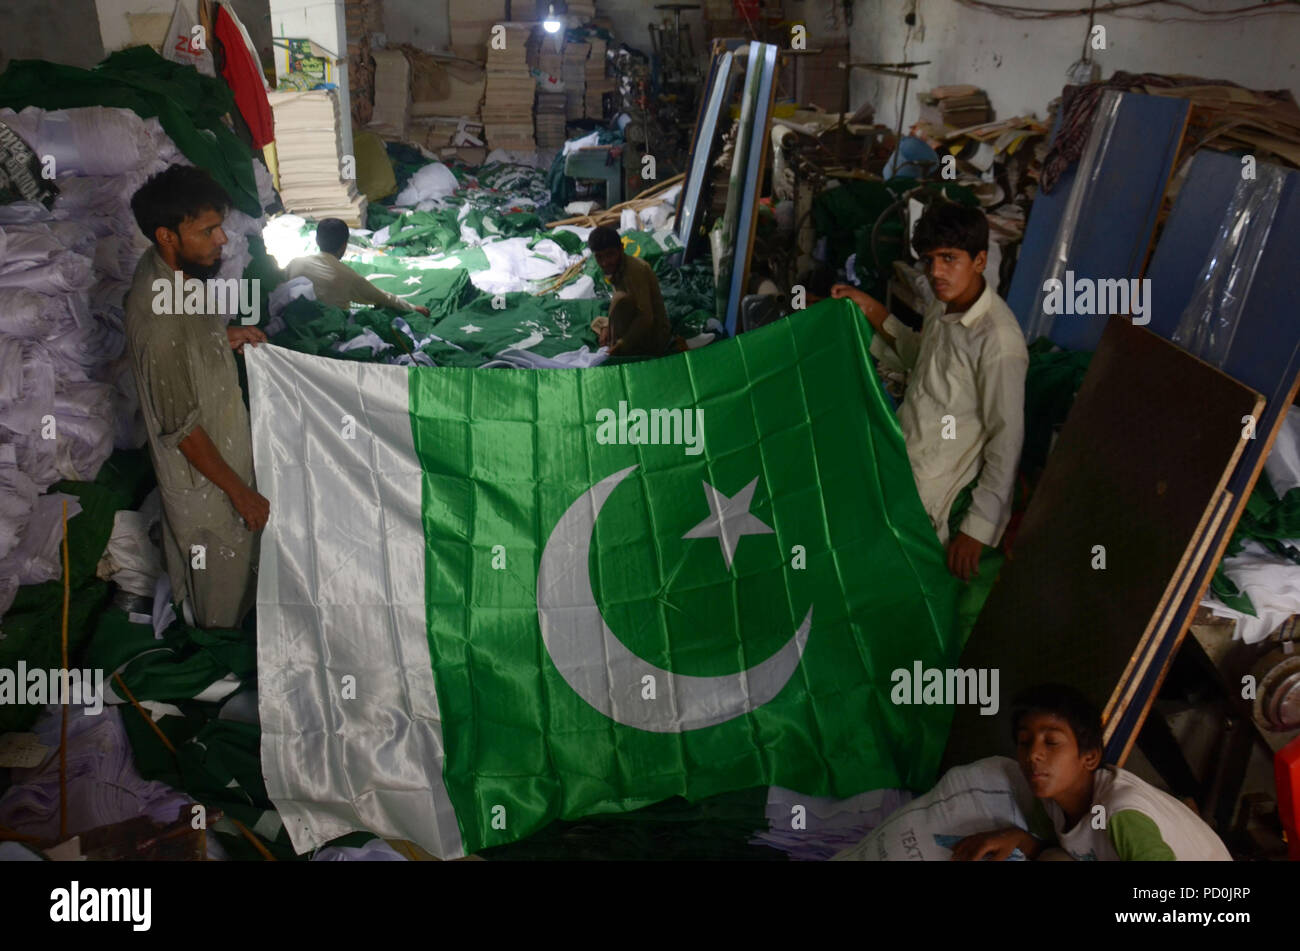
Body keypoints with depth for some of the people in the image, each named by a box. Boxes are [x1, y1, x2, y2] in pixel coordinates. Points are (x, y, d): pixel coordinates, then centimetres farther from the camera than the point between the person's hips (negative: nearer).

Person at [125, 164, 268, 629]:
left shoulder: (163, 267, -9)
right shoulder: (162, 327, -37)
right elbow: (183, 428, -27)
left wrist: (225, 335, -5)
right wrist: (240, 491, -18)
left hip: (219, 444, 8)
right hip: (202, 477, -8)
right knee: (223, 582, 17)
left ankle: (192, 615, 56)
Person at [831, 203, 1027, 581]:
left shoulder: (999, 341, -26)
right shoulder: (943, 304, -1)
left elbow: (1007, 439, -21)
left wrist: (978, 529, -19)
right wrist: (871, 310, 7)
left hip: (928, 485, -8)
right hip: (899, 448, 8)